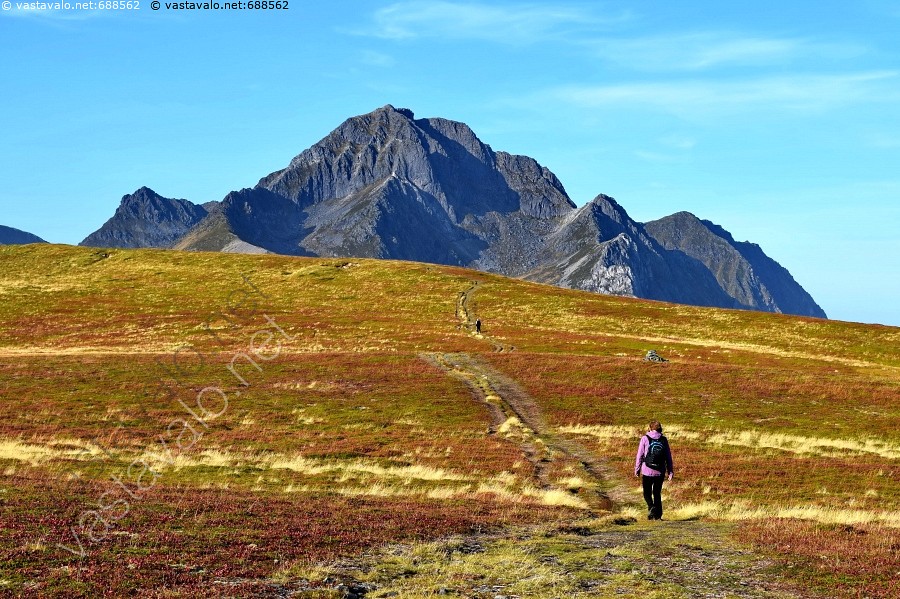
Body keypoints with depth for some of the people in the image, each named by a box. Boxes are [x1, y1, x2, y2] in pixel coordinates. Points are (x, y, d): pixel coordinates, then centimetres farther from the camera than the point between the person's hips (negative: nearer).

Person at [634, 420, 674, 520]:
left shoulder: (645, 439, -3)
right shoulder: (664, 440, 4)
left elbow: (640, 455, -1)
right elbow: (668, 456, 5)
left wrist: (637, 469, 9)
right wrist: (670, 471, 10)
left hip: (647, 471, -3)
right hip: (660, 472, 3)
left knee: (647, 493, 7)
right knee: (657, 493, 15)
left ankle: (651, 508, -18)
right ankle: (658, 515, 11)